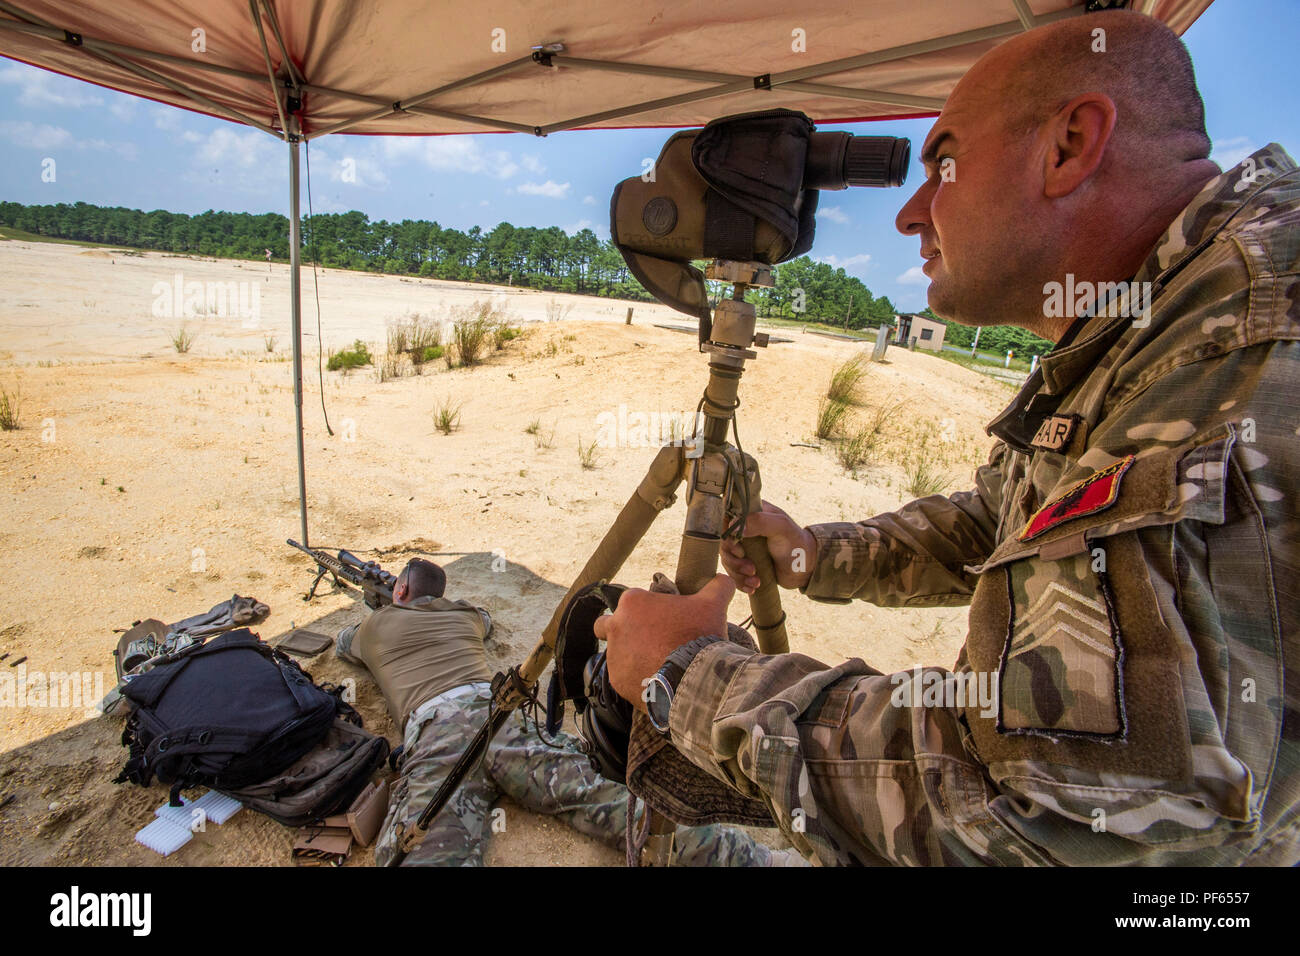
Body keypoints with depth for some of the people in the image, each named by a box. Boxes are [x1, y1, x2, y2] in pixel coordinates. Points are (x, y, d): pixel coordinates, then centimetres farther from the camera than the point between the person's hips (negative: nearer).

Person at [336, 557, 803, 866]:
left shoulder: (377, 624, 28)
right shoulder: (463, 613, 35)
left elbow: (341, 644, 53)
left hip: (434, 730, -3)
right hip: (499, 710, 4)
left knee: (426, 854, -26)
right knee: (602, 800, -11)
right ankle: (744, 855, -29)